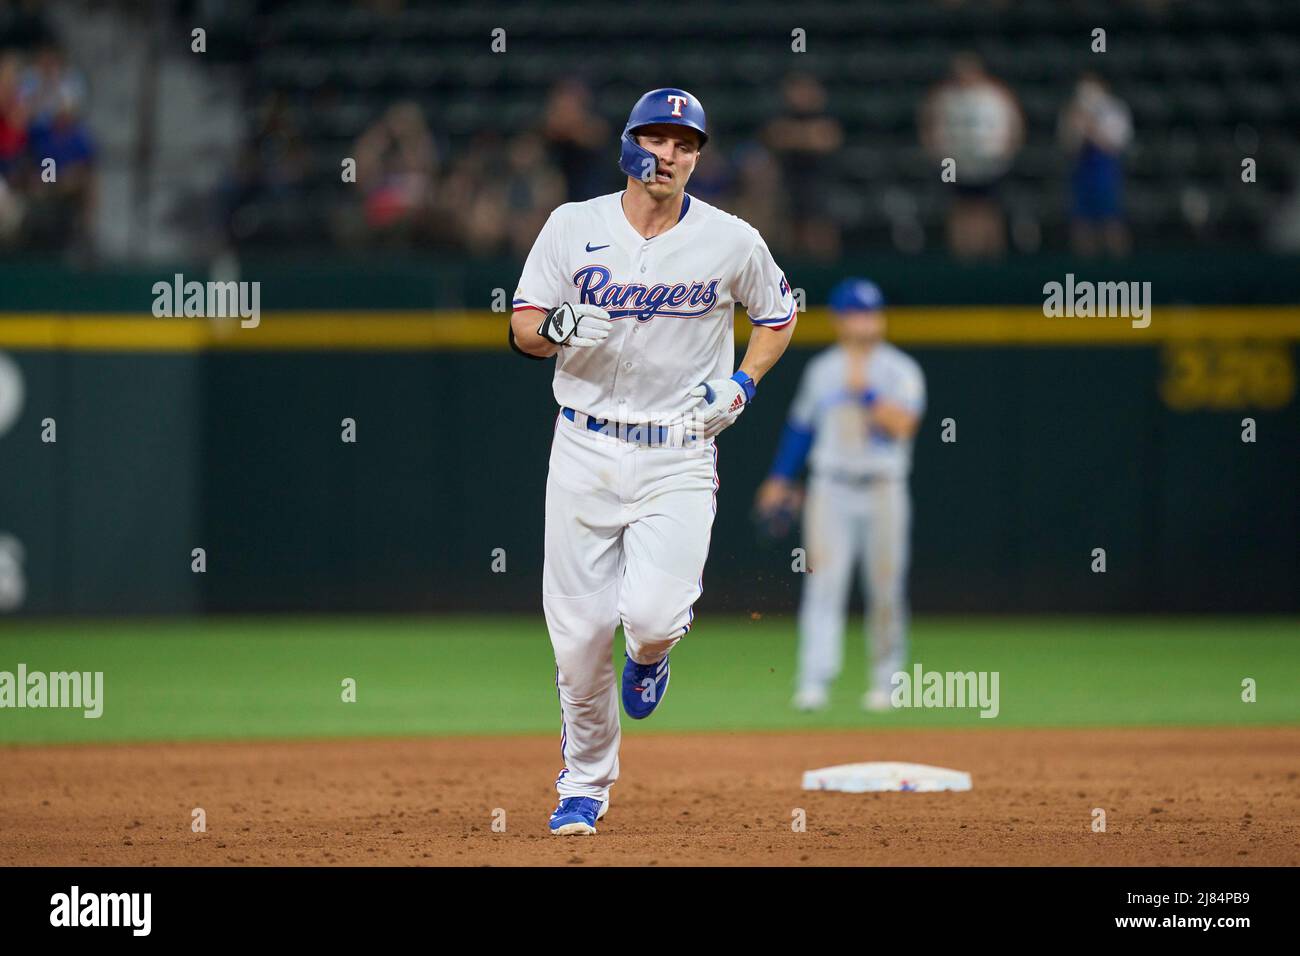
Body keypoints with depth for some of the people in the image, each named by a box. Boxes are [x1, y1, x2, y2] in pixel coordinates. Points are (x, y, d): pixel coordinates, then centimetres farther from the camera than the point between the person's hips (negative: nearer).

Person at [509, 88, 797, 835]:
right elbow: (522, 327, 3)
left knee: (651, 615, -20)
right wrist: (559, 327, -20)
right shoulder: (574, 227, 1)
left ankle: (650, 653, 19)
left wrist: (742, 385, 0)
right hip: (586, 450, 1)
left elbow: (780, 315, 16)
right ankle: (585, 785, 21)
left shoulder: (733, 241, 0)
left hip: (679, 458, -1)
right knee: (578, 633, 1)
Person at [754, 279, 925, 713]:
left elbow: (902, 424, -15)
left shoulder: (901, 370, 0)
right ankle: (814, 681, -16)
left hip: (883, 492, -1)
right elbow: (800, 424, 18)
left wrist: (864, 391, -21)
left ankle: (884, 679, 16)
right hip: (830, 490, 1)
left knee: (885, 590, 2)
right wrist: (780, 479, 16)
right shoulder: (821, 369, 10)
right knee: (823, 583, -9)